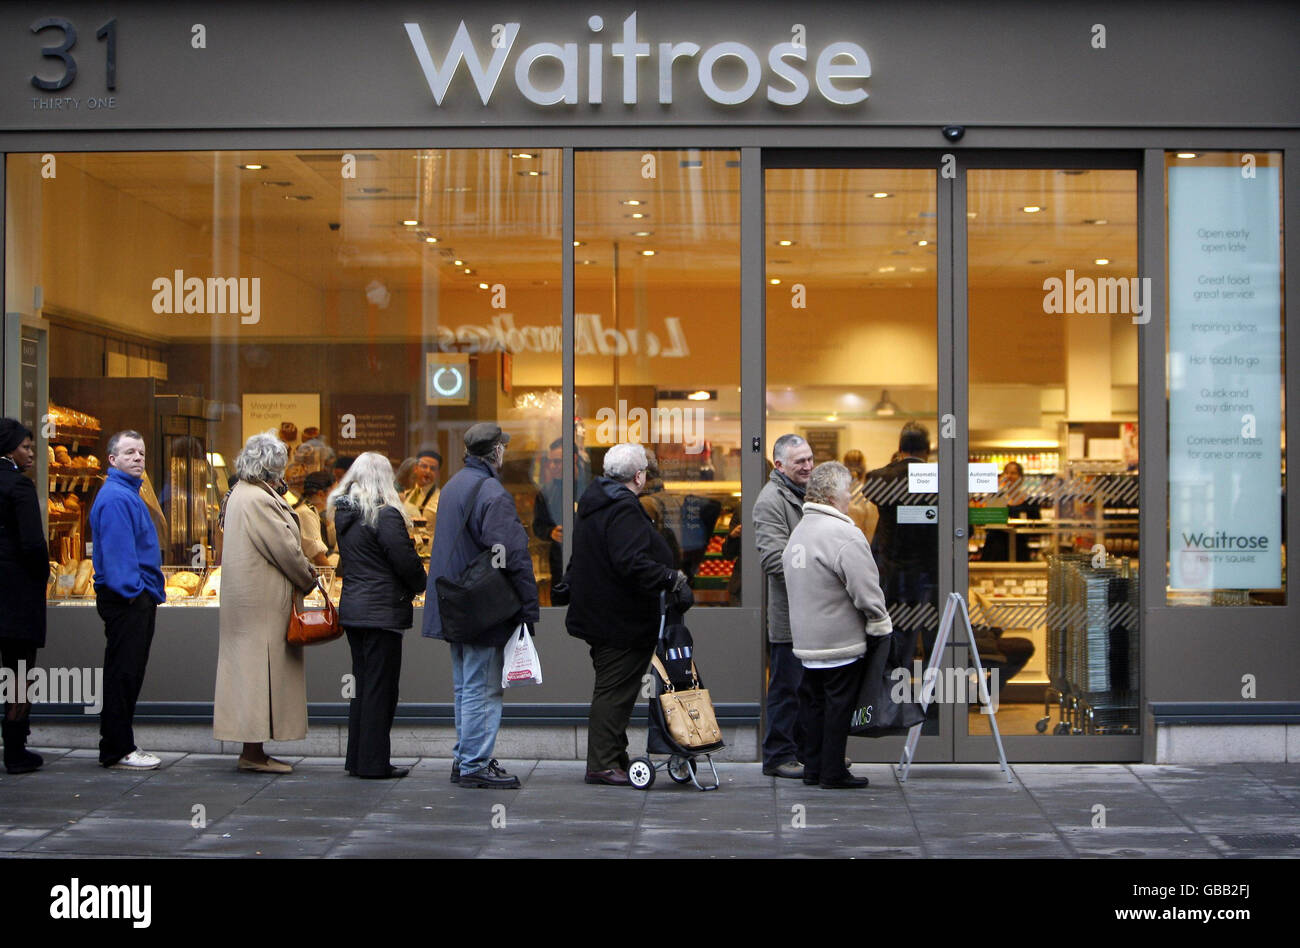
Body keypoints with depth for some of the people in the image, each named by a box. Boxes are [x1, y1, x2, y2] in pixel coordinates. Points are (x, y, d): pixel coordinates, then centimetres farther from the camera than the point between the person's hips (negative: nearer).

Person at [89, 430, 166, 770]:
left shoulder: (128, 493, 19)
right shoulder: (116, 497, -14)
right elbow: (116, 550, -21)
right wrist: (130, 591, -20)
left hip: (139, 598, 11)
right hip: (126, 599, -11)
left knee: (128, 674, 14)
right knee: (123, 674, -6)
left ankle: (121, 747, 21)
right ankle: (117, 751, -1)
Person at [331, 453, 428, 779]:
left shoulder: (344, 515, 9)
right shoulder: (385, 515, -15)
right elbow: (406, 561, -15)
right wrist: (421, 585, 5)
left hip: (352, 608, 8)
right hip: (383, 612, -8)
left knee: (362, 686, 15)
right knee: (380, 688, -1)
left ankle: (357, 759, 20)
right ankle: (373, 763, 2)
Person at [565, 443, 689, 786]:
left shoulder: (594, 503, 15)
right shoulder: (624, 510, -19)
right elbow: (631, 563, -31)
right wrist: (673, 578, -25)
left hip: (596, 613, 11)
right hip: (621, 622, -11)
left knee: (610, 688, 16)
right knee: (615, 690, -5)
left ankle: (613, 757, 24)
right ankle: (603, 764, -2)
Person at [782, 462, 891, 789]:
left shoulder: (799, 530, 11)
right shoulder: (843, 534, -19)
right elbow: (866, 589, -20)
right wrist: (881, 624, -5)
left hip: (805, 640, 9)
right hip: (840, 640, -9)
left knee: (812, 701, 14)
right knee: (838, 704, 0)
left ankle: (812, 768, 21)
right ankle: (833, 773, 5)